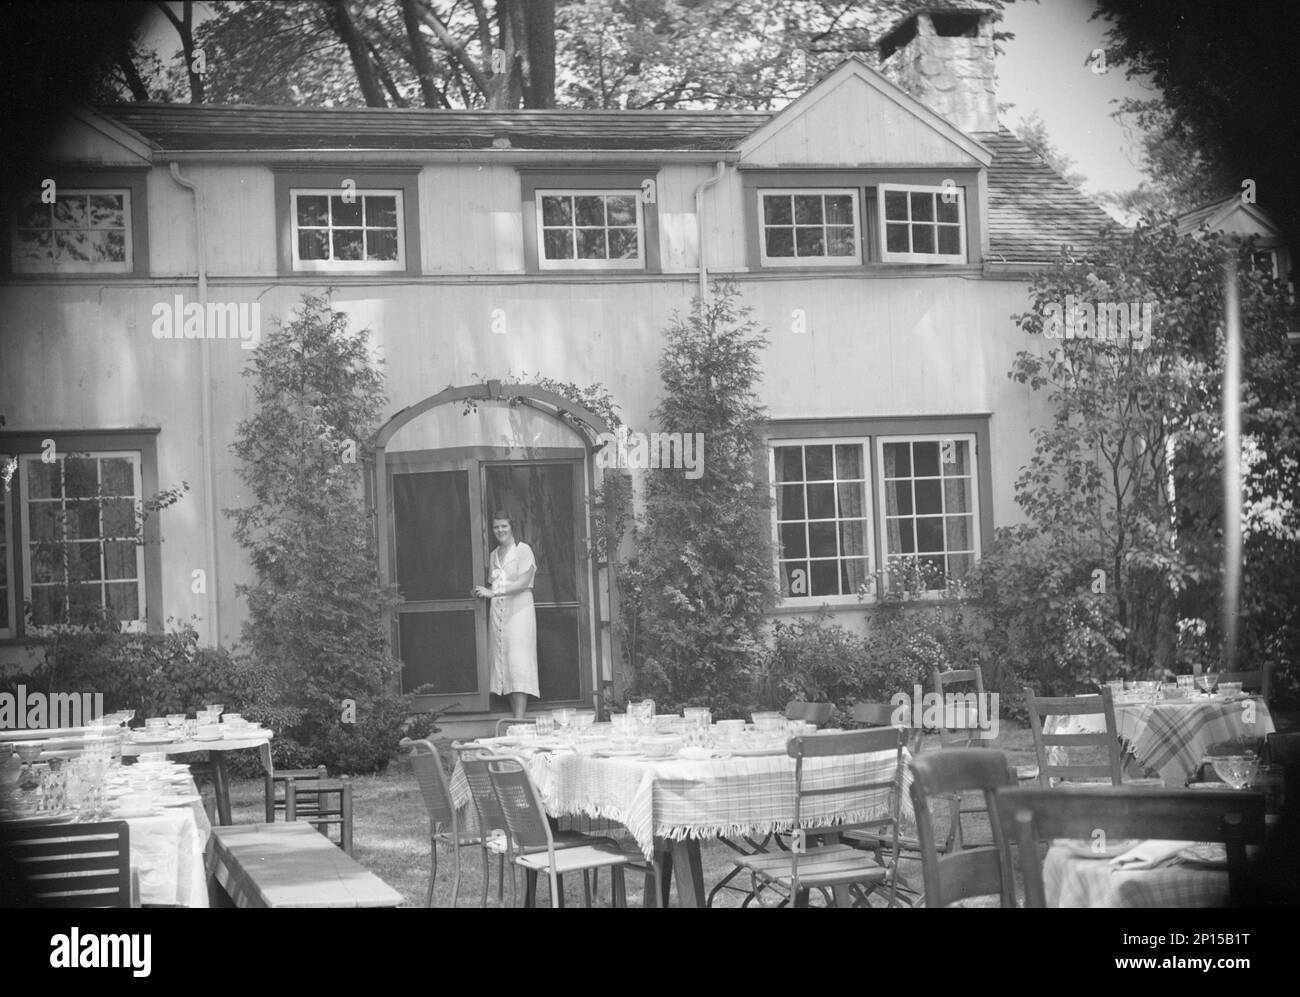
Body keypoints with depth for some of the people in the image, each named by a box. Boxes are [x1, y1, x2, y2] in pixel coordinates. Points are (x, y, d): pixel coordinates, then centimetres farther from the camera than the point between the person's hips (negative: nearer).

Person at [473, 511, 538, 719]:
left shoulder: (523, 550, -2)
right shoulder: (493, 555, 17)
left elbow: (523, 582, -12)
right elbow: (493, 584, 17)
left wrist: (493, 592, -16)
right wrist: (482, 591, -5)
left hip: (518, 610, -6)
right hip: (497, 612, 6)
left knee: (518, 663, -12)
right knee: (502, 663, 0)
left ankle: (519, 719, -16)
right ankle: (515, 717, 2)